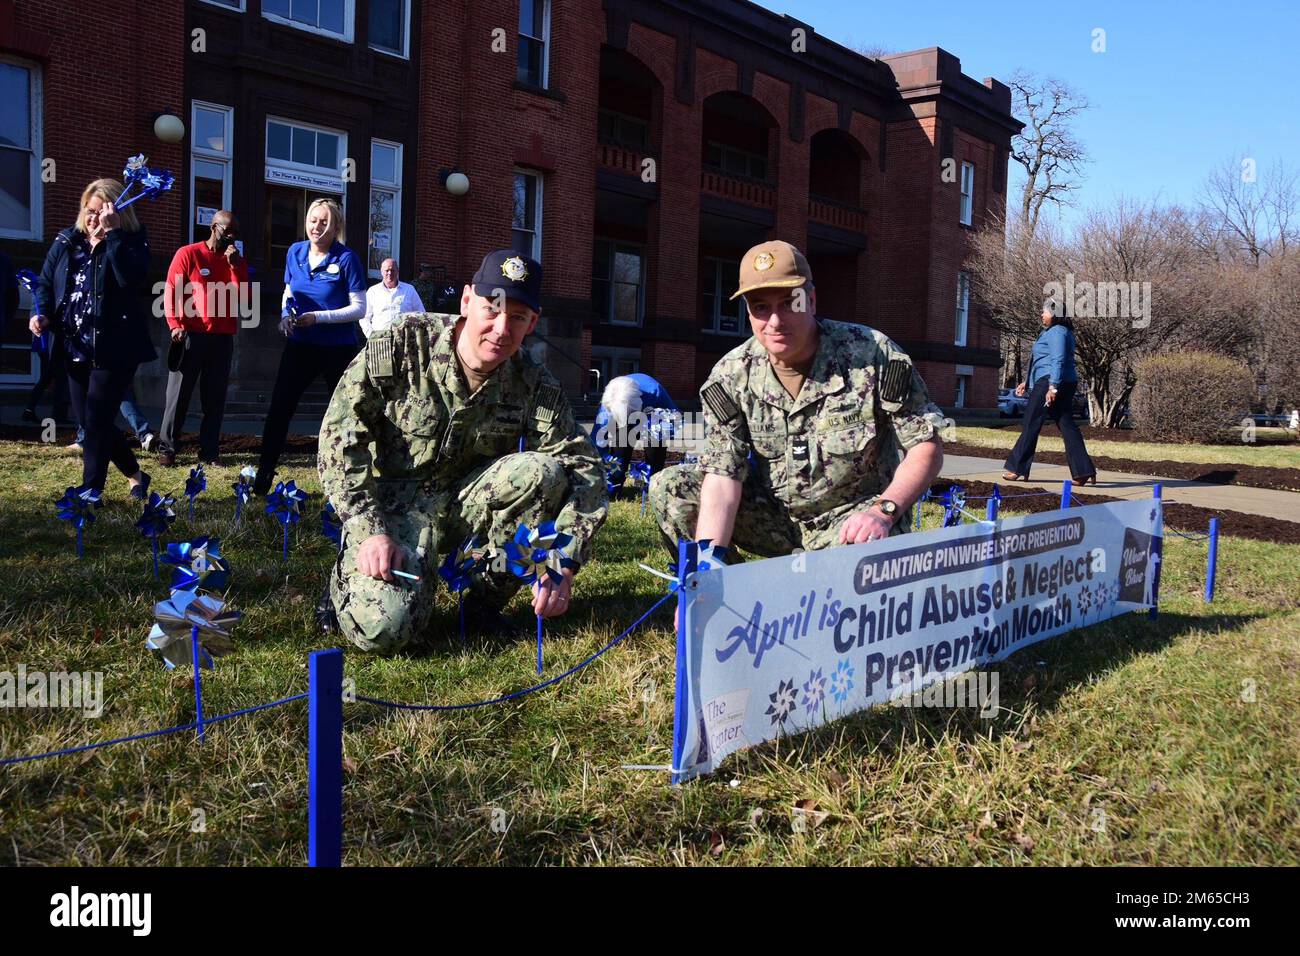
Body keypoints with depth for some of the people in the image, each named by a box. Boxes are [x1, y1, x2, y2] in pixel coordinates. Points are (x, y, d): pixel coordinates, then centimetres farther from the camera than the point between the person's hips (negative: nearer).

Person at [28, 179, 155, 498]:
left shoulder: (131, 242, -5)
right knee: (88, 421, 11)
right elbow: (46, 282, 15)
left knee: (96, 421, -5)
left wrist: (111, 233, -24)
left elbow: (131, 278, -25)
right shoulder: (66, 242, 10)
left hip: (114, 349, -6)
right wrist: (42, 312, -3)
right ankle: (136, 476, 27)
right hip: (75, 348, 6)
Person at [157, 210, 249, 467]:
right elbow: (171, 291, -3)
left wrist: (235, 266, -6)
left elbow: (245, 298, 2)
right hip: (191, 335, -4)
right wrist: (175, 325, -14)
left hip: (223, 339, 4)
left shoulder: (236, 260, 14)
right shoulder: (188, 254, 1)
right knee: (179, 394, 0)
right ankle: (166, 449, 5)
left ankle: (209, 451, 9)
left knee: (215, 398, 4)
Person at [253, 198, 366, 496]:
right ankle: (262, 479, 9)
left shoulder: (346, 258, -12)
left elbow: (359, 308, -13)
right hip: (300, 345, 4)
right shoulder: (295, 252, 3)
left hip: (338, 349, -4)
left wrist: (318, 318, -21)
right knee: (278, 410, 0)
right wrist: (286, 315, -4)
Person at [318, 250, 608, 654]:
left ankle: (486, 600, -5)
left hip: (467, 503, 3)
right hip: (395, 505, -3)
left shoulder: (535, 386, -8)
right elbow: (340, 437, -14)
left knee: (542, 472, -26)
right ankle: (349, 582, 11)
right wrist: (370, 530, -23)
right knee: (385, 629, -28)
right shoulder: (401, 346, -15)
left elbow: (586, 467, -11)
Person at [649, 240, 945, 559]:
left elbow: (927, 446, -11)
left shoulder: (873, 354, -16)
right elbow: (723, 474, -17)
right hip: (775, 514, 3)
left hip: (852, 518, -2)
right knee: (669, 488, -12)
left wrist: (884, 511, -27)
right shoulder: (730, 376, -10)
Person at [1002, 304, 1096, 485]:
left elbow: (1058, 361, -21)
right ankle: (1084, 472, 0)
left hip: (1050, 382, -10)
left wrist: (1052, 387, -27)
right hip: (1065, 384, 10)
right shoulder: (1051, 332, 23)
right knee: (1067, 425, 5)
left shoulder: (1057, 332, -10)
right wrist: (1027, 382, 30)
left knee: (1031, 424, -3)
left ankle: (1017, 469, 3)